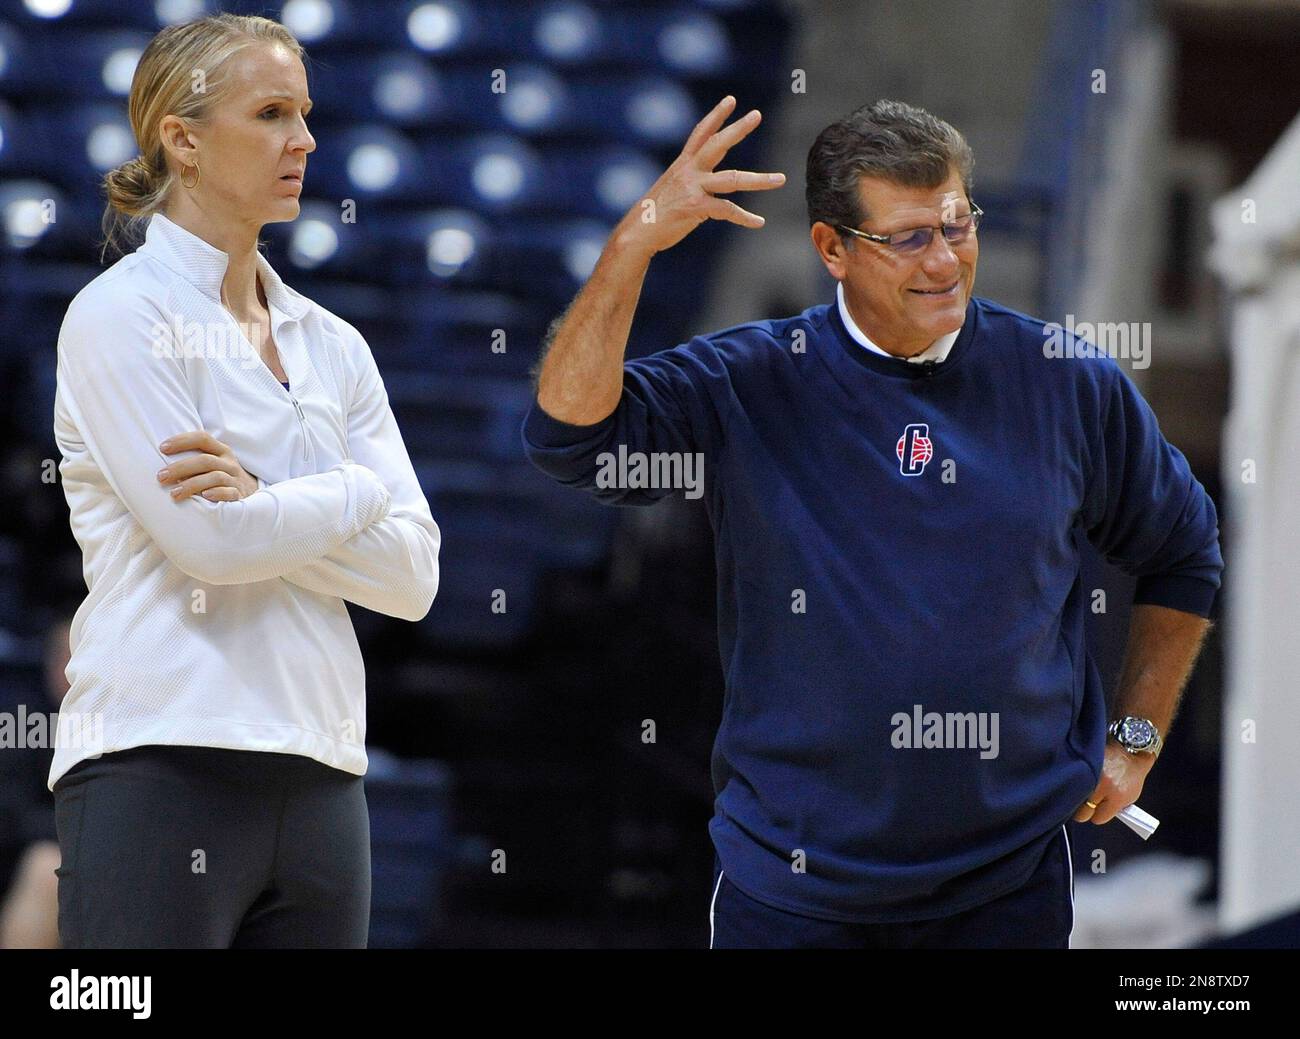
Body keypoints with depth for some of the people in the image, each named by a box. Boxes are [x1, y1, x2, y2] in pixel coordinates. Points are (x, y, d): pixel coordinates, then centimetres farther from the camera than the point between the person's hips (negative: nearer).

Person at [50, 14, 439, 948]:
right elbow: (208, 541, -14)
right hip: (162, 765, -6)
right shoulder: (121, 313, -2)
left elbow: (413, 574, 5)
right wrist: (355, 493, 0)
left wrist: (263, 504, -9)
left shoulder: (333, 345, 15)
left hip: (318, 781, 6)